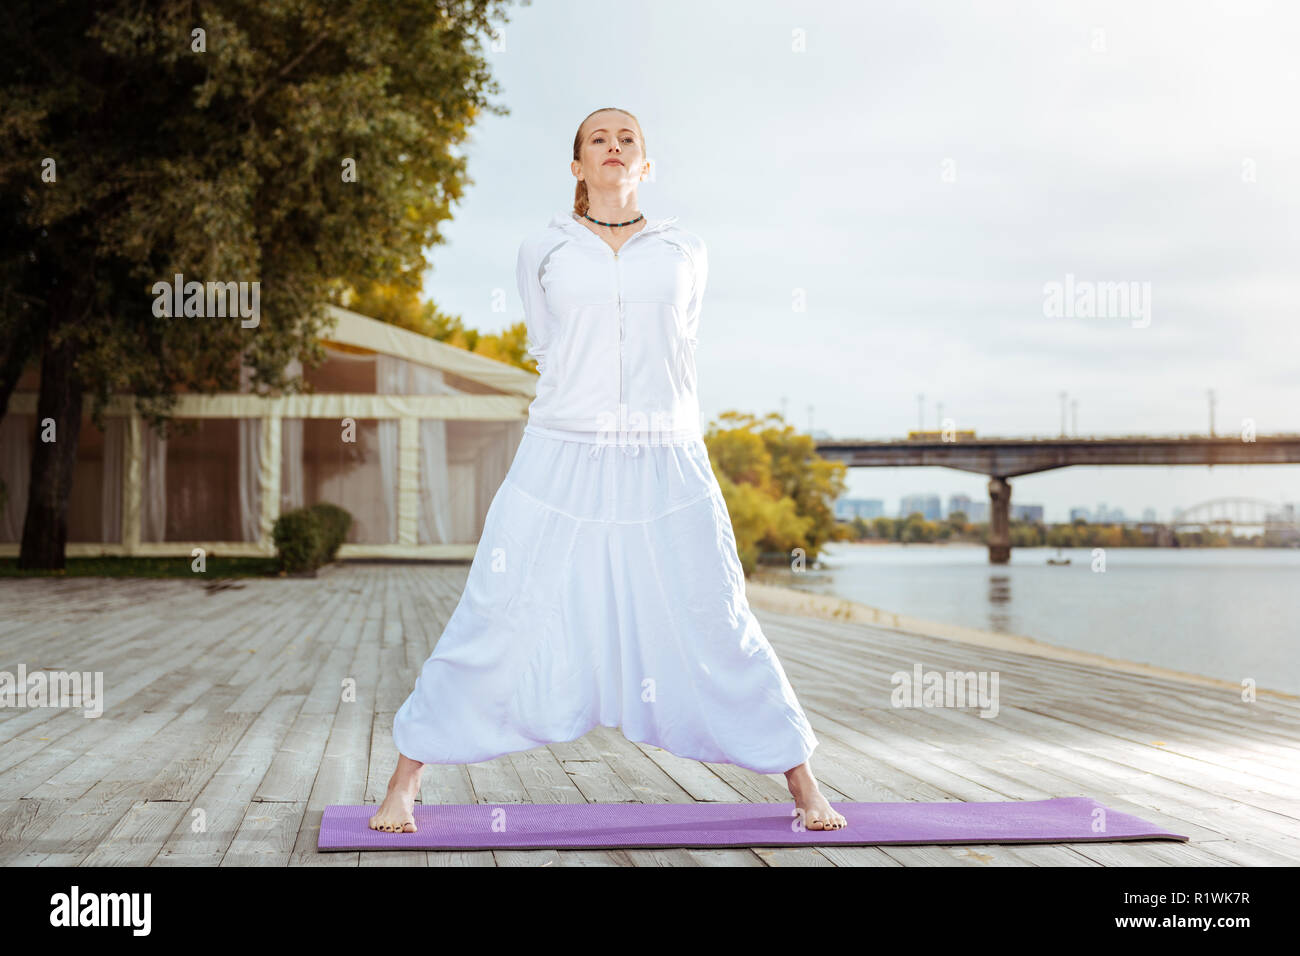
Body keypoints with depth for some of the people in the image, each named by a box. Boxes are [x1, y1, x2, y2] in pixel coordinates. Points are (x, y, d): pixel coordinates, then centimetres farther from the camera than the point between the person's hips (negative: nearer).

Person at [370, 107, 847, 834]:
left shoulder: (686, 254, 9)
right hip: (561, 467, 0)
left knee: (719, 632, 4)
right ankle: (403, 786, 11)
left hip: (666, 472, 1)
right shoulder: (541, 254, 7)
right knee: (495, 627, -1)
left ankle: (807, 790, 16)